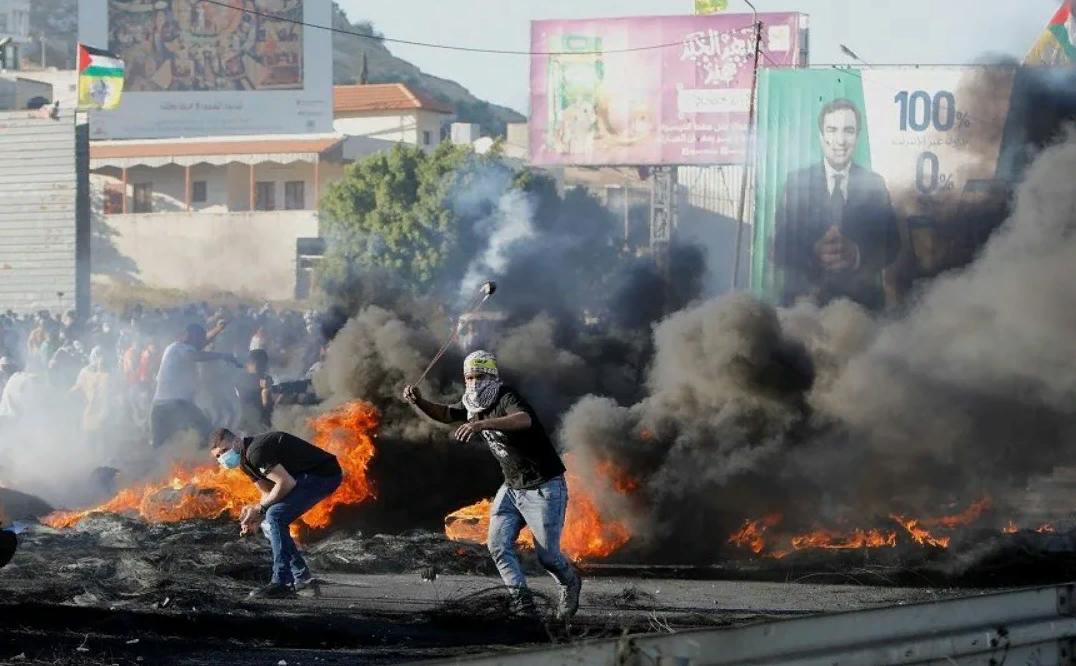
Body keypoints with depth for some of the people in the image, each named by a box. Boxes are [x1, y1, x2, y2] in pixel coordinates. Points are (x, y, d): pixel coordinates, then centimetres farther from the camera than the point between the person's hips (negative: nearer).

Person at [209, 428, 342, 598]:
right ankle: (302, 578, 13)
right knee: (269, 523, 11)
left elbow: (286, 483, -24)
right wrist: (254, 518, -4)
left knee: (275, 516, -20)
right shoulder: (245, 461, 10)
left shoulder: (255, 451, -22)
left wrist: (260, 509, -16)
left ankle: (282, 582, -19)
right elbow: (270, 492, 14)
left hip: (325, 474, -11)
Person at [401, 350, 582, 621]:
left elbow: (524, 420, -46)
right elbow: (445, 414, 16)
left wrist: (482, 424, -61)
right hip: (512, 487, 8)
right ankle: (521, 601, -7)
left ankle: (570, 582, 33)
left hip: (544, 487, -8)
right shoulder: (473, 405, 2)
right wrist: (419, 401, -6)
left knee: (547, 555, 2)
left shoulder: (506, 398, -24)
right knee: (498, 544, -10)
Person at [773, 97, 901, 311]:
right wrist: (813, 254, -25)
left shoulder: (875, 184, 6)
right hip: (805, 300, -1)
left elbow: (892, 247, 1)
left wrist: (858, 255, -20)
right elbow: (780, 250, -3)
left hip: (863, 301, 1)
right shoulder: (796, 182, 2)